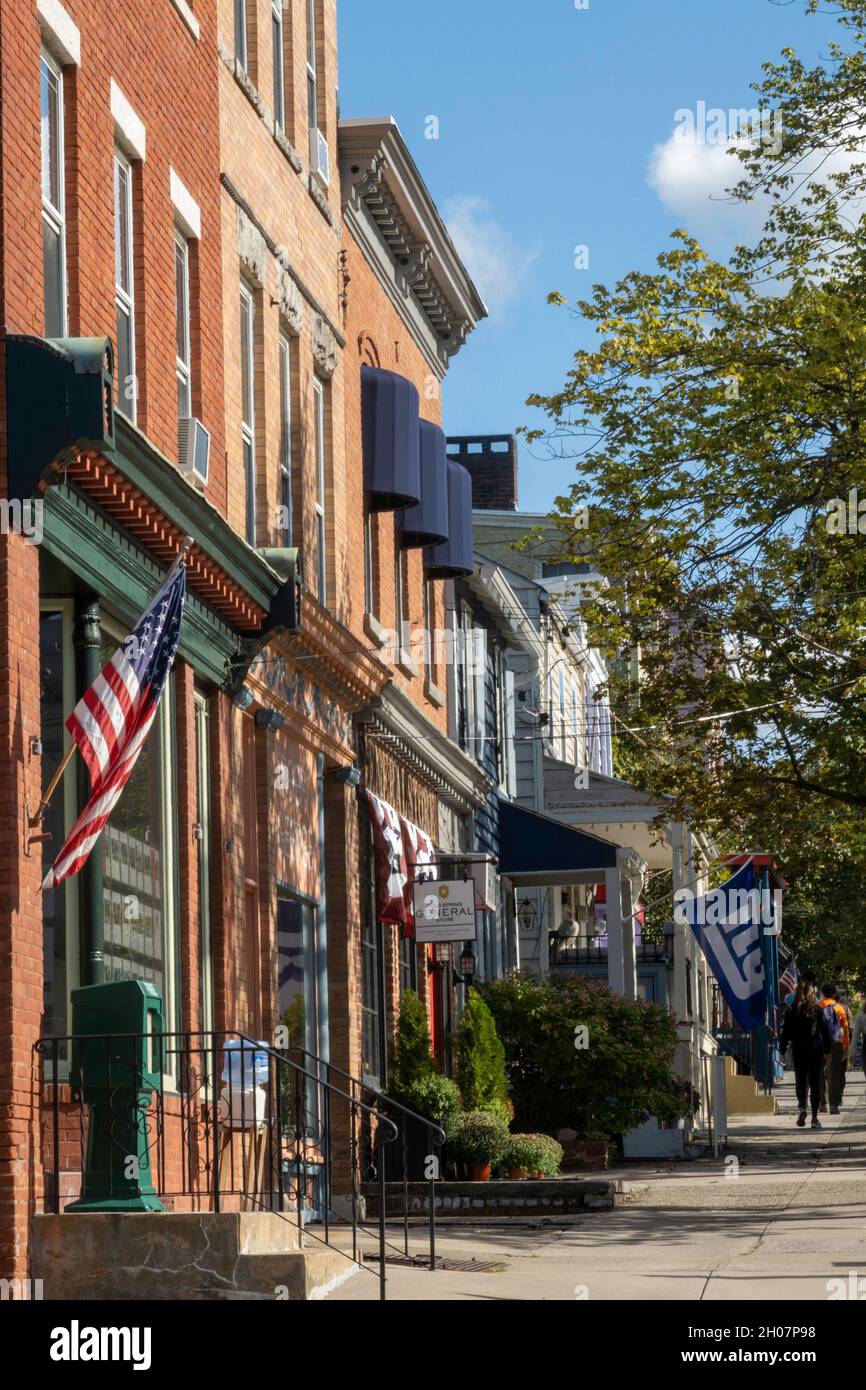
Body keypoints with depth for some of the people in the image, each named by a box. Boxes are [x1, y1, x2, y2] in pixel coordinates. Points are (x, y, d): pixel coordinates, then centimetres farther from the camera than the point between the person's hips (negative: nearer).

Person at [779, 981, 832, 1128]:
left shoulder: (791, 1011, -2)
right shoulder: (817, 1010, -2)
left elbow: (786, 1032, -1)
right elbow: (825, 1031, 1)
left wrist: (782, 1050, 7)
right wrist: (827, 1051, 9)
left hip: (798, 1050, 0)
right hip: (815, 1050, 0)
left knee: (800, 1081, 11)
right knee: (815, 1082, 4)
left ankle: (802, 1107, -14)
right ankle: (814, 1117, 2)